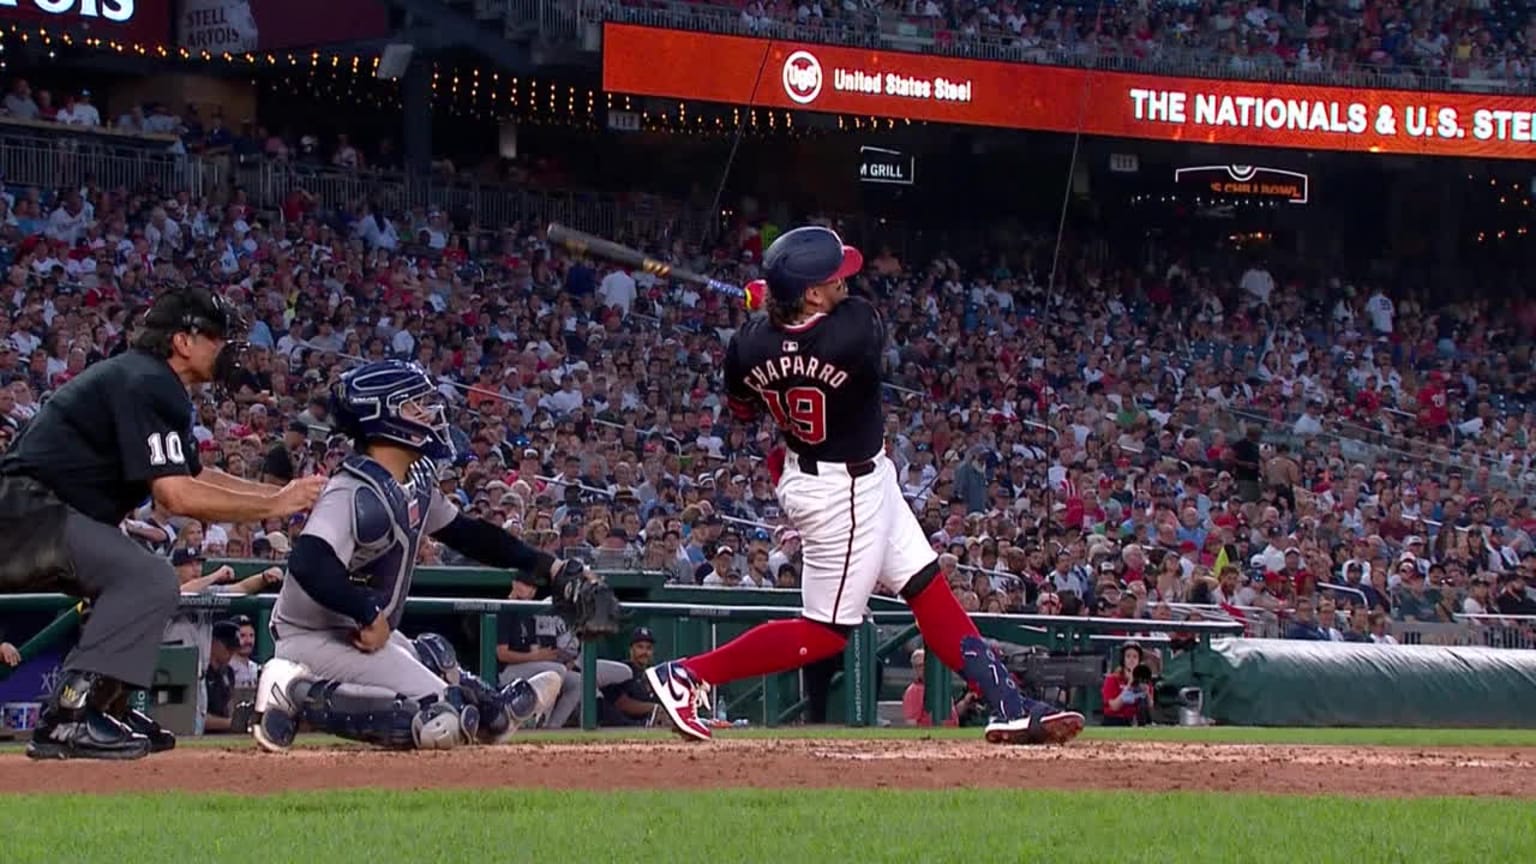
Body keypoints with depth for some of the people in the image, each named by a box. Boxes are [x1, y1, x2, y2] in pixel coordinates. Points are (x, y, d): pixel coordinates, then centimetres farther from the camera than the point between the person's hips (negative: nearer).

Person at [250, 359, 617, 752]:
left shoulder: (417, 481, 6)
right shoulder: (357, 493, -25)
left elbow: (465, 533, 17)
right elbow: (309, 564, -38)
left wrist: (550, 567, 12)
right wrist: (369, 615, -32)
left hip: (368, 631, 10)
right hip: (317, 641, -10)